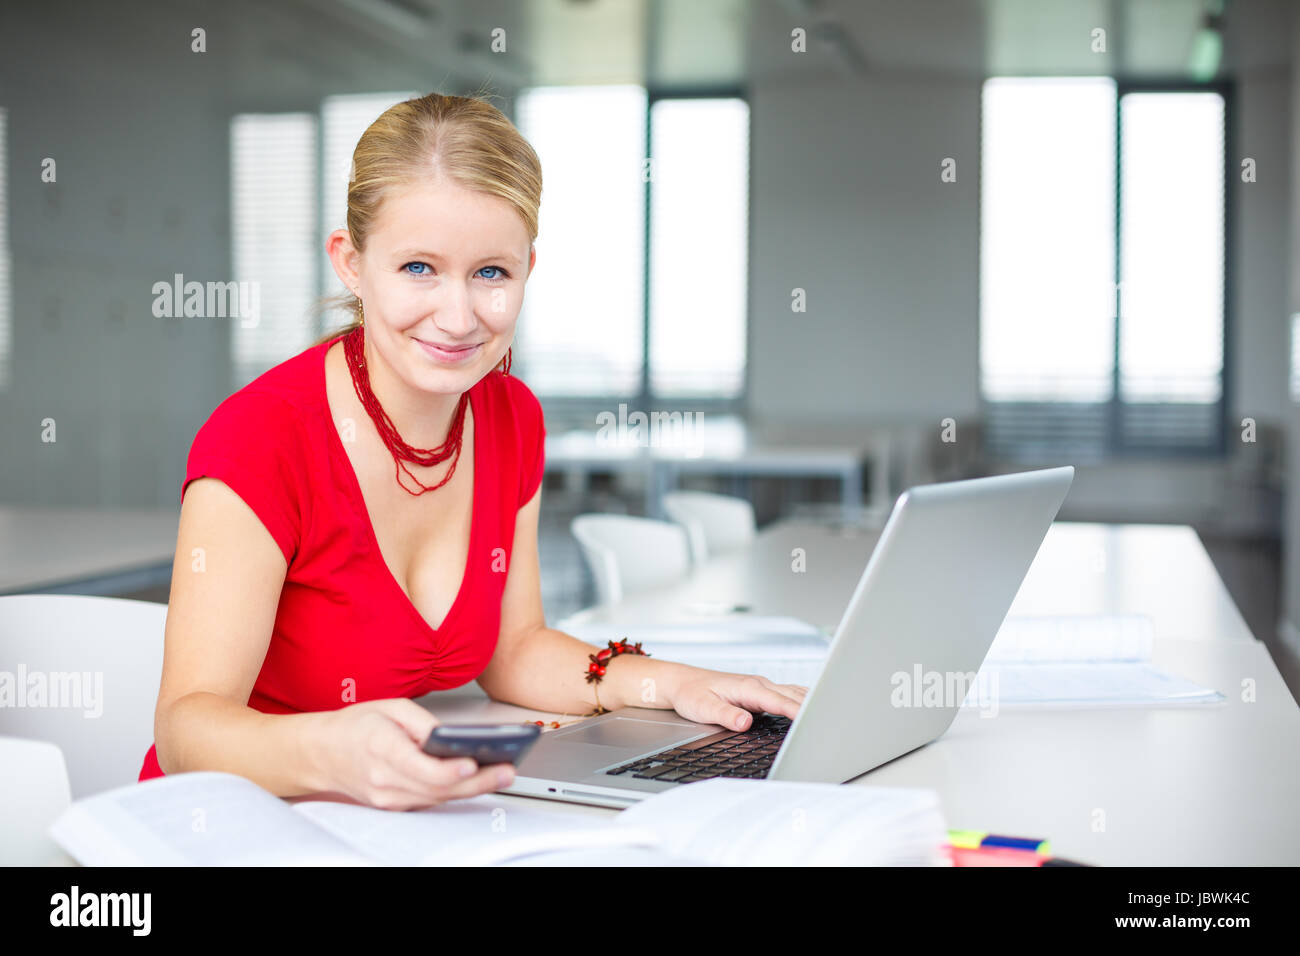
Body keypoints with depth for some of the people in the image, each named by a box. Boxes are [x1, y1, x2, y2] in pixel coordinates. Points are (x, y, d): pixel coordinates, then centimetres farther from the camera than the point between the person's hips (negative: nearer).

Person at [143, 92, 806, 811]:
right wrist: (332, 753, -47)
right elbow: (184, 727, -27)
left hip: (407, 828, 4)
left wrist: (668, 684, -7)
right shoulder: (259, 439, -20)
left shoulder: (512, 419, -1)